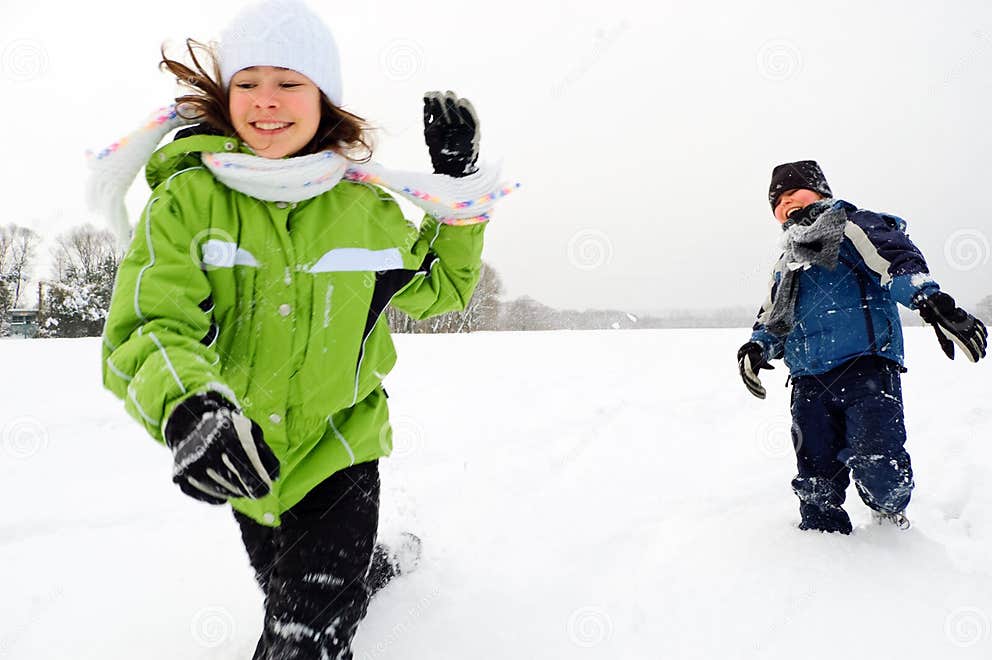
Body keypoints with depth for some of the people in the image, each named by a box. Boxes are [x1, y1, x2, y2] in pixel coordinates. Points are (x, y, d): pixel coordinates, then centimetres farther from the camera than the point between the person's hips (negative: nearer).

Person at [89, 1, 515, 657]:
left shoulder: (365, 205, -6)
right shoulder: (188, 198, -12)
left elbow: (439, 287, 9)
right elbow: (148, 324, -21)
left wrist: (459, 185, -1)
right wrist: (185, 405, -42)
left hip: (341, 449, -1)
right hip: (245, 464, 2)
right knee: (290, 595, 26)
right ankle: (376, 567, 55)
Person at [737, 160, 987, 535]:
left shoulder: (850, 226, 6)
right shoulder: (787, 264, 27)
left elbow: (897, 261, -12)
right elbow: (773, 321, 30)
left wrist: (932, 301, -30)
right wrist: (758, 347, 8)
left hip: (865, 369, -6)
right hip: (809, 383, 6)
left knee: (876, 464, -15)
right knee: (815, 475, 5)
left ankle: (891, 515, 16)